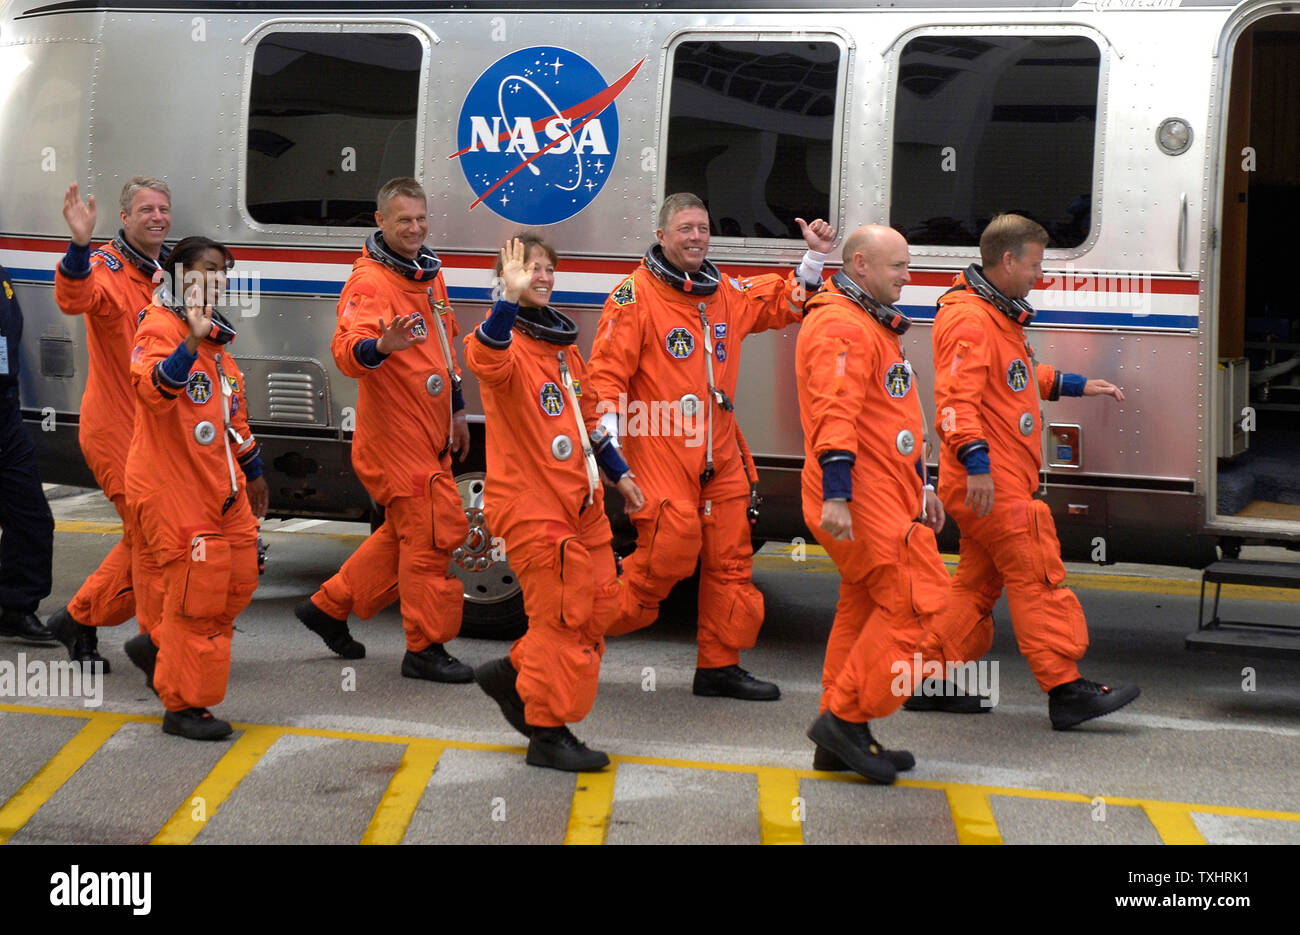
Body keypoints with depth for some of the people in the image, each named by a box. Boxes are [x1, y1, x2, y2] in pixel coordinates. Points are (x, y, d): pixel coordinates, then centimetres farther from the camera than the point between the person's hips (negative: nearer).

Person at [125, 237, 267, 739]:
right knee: (197, 589, -5)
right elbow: (152, 388, -34)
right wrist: (192, 340, -47)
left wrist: (252, 468, 29)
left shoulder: (214, 334, 15)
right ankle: (183, 705, 8)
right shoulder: (160, 328, -13)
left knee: (239, 579, 14)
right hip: (173, 487, -9)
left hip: (221, 485, 9)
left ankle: (157, 646, 35)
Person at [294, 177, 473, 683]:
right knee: (434, 531, -6)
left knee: (406, 532, 18)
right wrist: (380, 346, -56)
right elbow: (347, 347, -34)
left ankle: (329, 606, 30)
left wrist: (456, 409, 25)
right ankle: (425, 649, 5)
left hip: (428, 432, 9)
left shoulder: (428, 273, 12)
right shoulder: (370, 281, -17)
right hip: (395, 434, -9)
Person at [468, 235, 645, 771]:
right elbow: (487, 360, -38)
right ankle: (548, 733, 7)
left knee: (600, 603, 13)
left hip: (579, 500, 8)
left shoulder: (562, 341, 15)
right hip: (531, 503, -8)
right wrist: (510, 301, -52)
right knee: (562, 613, -5)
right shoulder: (507, 339, -12)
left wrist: (617, 471, 24)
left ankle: (514, 675, 29)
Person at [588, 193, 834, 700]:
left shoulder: (727, 293, 15)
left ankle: (719, 666, 18)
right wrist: (608, 435, -19)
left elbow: (785, 303, 28)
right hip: (659, 450, -7)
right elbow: (607, 370, -9)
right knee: (669, 549, -13)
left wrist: (814, 258, 15)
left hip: (719, 456, 7)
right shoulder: (635, 296, -5)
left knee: (729, 559, 8)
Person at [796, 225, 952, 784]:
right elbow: (835, 413, -24)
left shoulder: (874, 324, 23)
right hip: (861, 499, -11)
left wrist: (921, 484, 29)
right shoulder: (840, 326, -13)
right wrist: (835, 494, -31)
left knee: (866, 607, 12)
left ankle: (842, 742, 18)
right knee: (918, 603, -11)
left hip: (885, 495, 11)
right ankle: (846, 717, -6)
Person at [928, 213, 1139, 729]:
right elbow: (956, 399, -26)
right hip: (990, 482, -11)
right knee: (1037, 576, -7)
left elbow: (1021, 377, 34)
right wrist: (976, 463, -33)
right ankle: (1066, 690, -3)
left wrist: (1079, 386, 33)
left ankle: (936, 683, 19)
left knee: (978, 579, 14)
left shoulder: (999, 315, 19)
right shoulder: (968, 319, -17)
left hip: (1004, 477, 11)